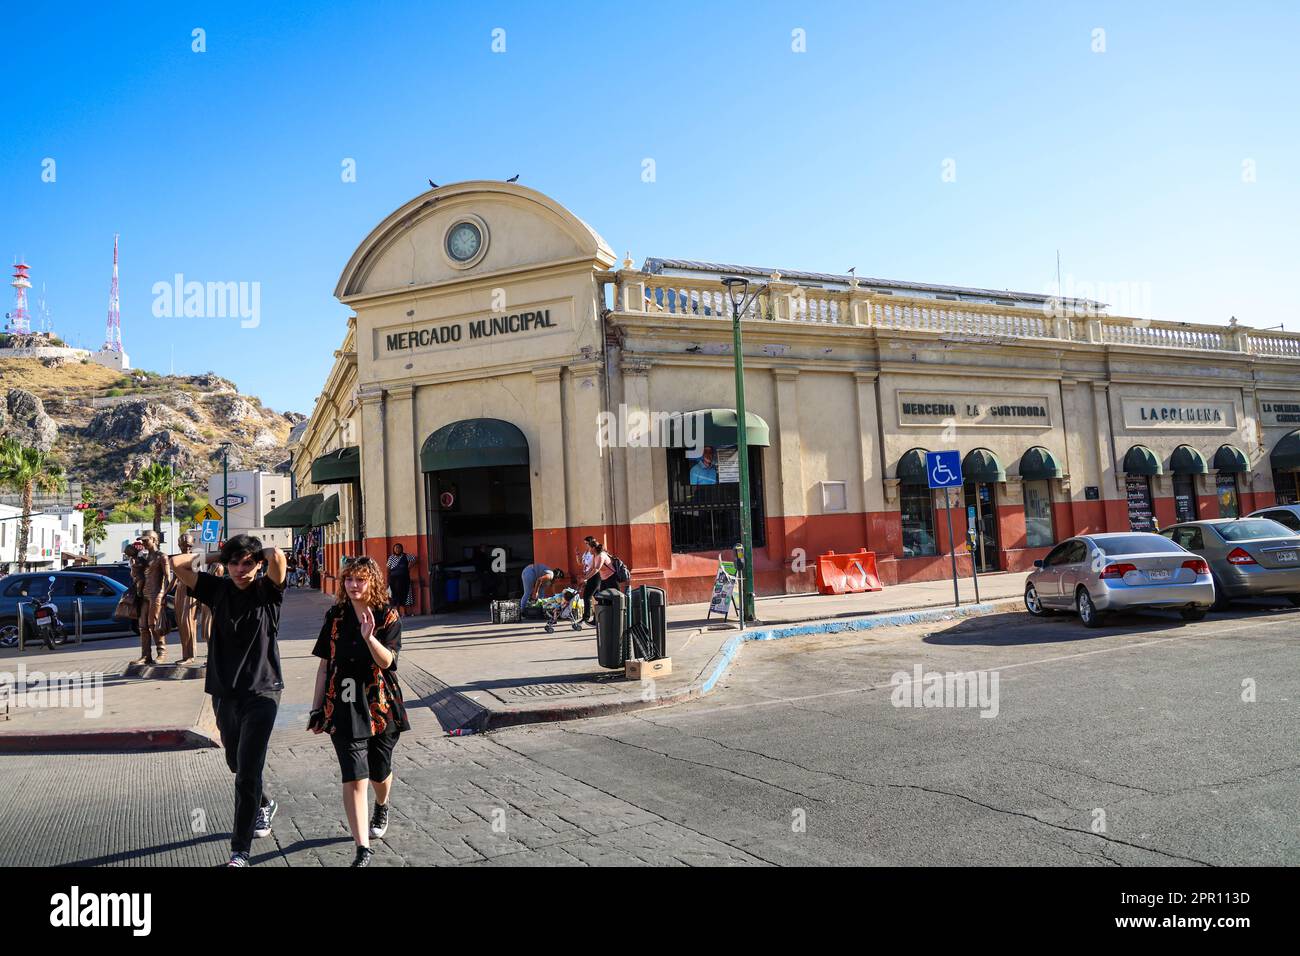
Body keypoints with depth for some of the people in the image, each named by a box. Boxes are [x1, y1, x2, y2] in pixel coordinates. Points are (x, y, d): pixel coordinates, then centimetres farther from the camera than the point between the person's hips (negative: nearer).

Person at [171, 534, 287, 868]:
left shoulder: (267, 590, -8)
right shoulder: (217, 589, 2)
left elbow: (278, 556, -27)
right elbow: (178, 564, -4)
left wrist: (257, 551, -7)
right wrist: (213, 555, 2)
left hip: (261, 692, -5)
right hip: (224, 692, 5)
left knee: (248, 772, -8)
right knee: (236, 763, 21)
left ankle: (240, 852, 0)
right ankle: (265, 806, 48)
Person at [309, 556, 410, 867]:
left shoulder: (388, 616, -4)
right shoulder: (335, 616, 3)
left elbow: (386, 661, -16)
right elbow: (324, 665, 8)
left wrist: (369, 637, -34)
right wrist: (317, 708, 9)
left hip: (380, 704, 0)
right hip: (343, 707, 1)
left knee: (379, 772, 15)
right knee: (354, 779, -8)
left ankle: (381, 807, 49)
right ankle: (363, 849, -1)